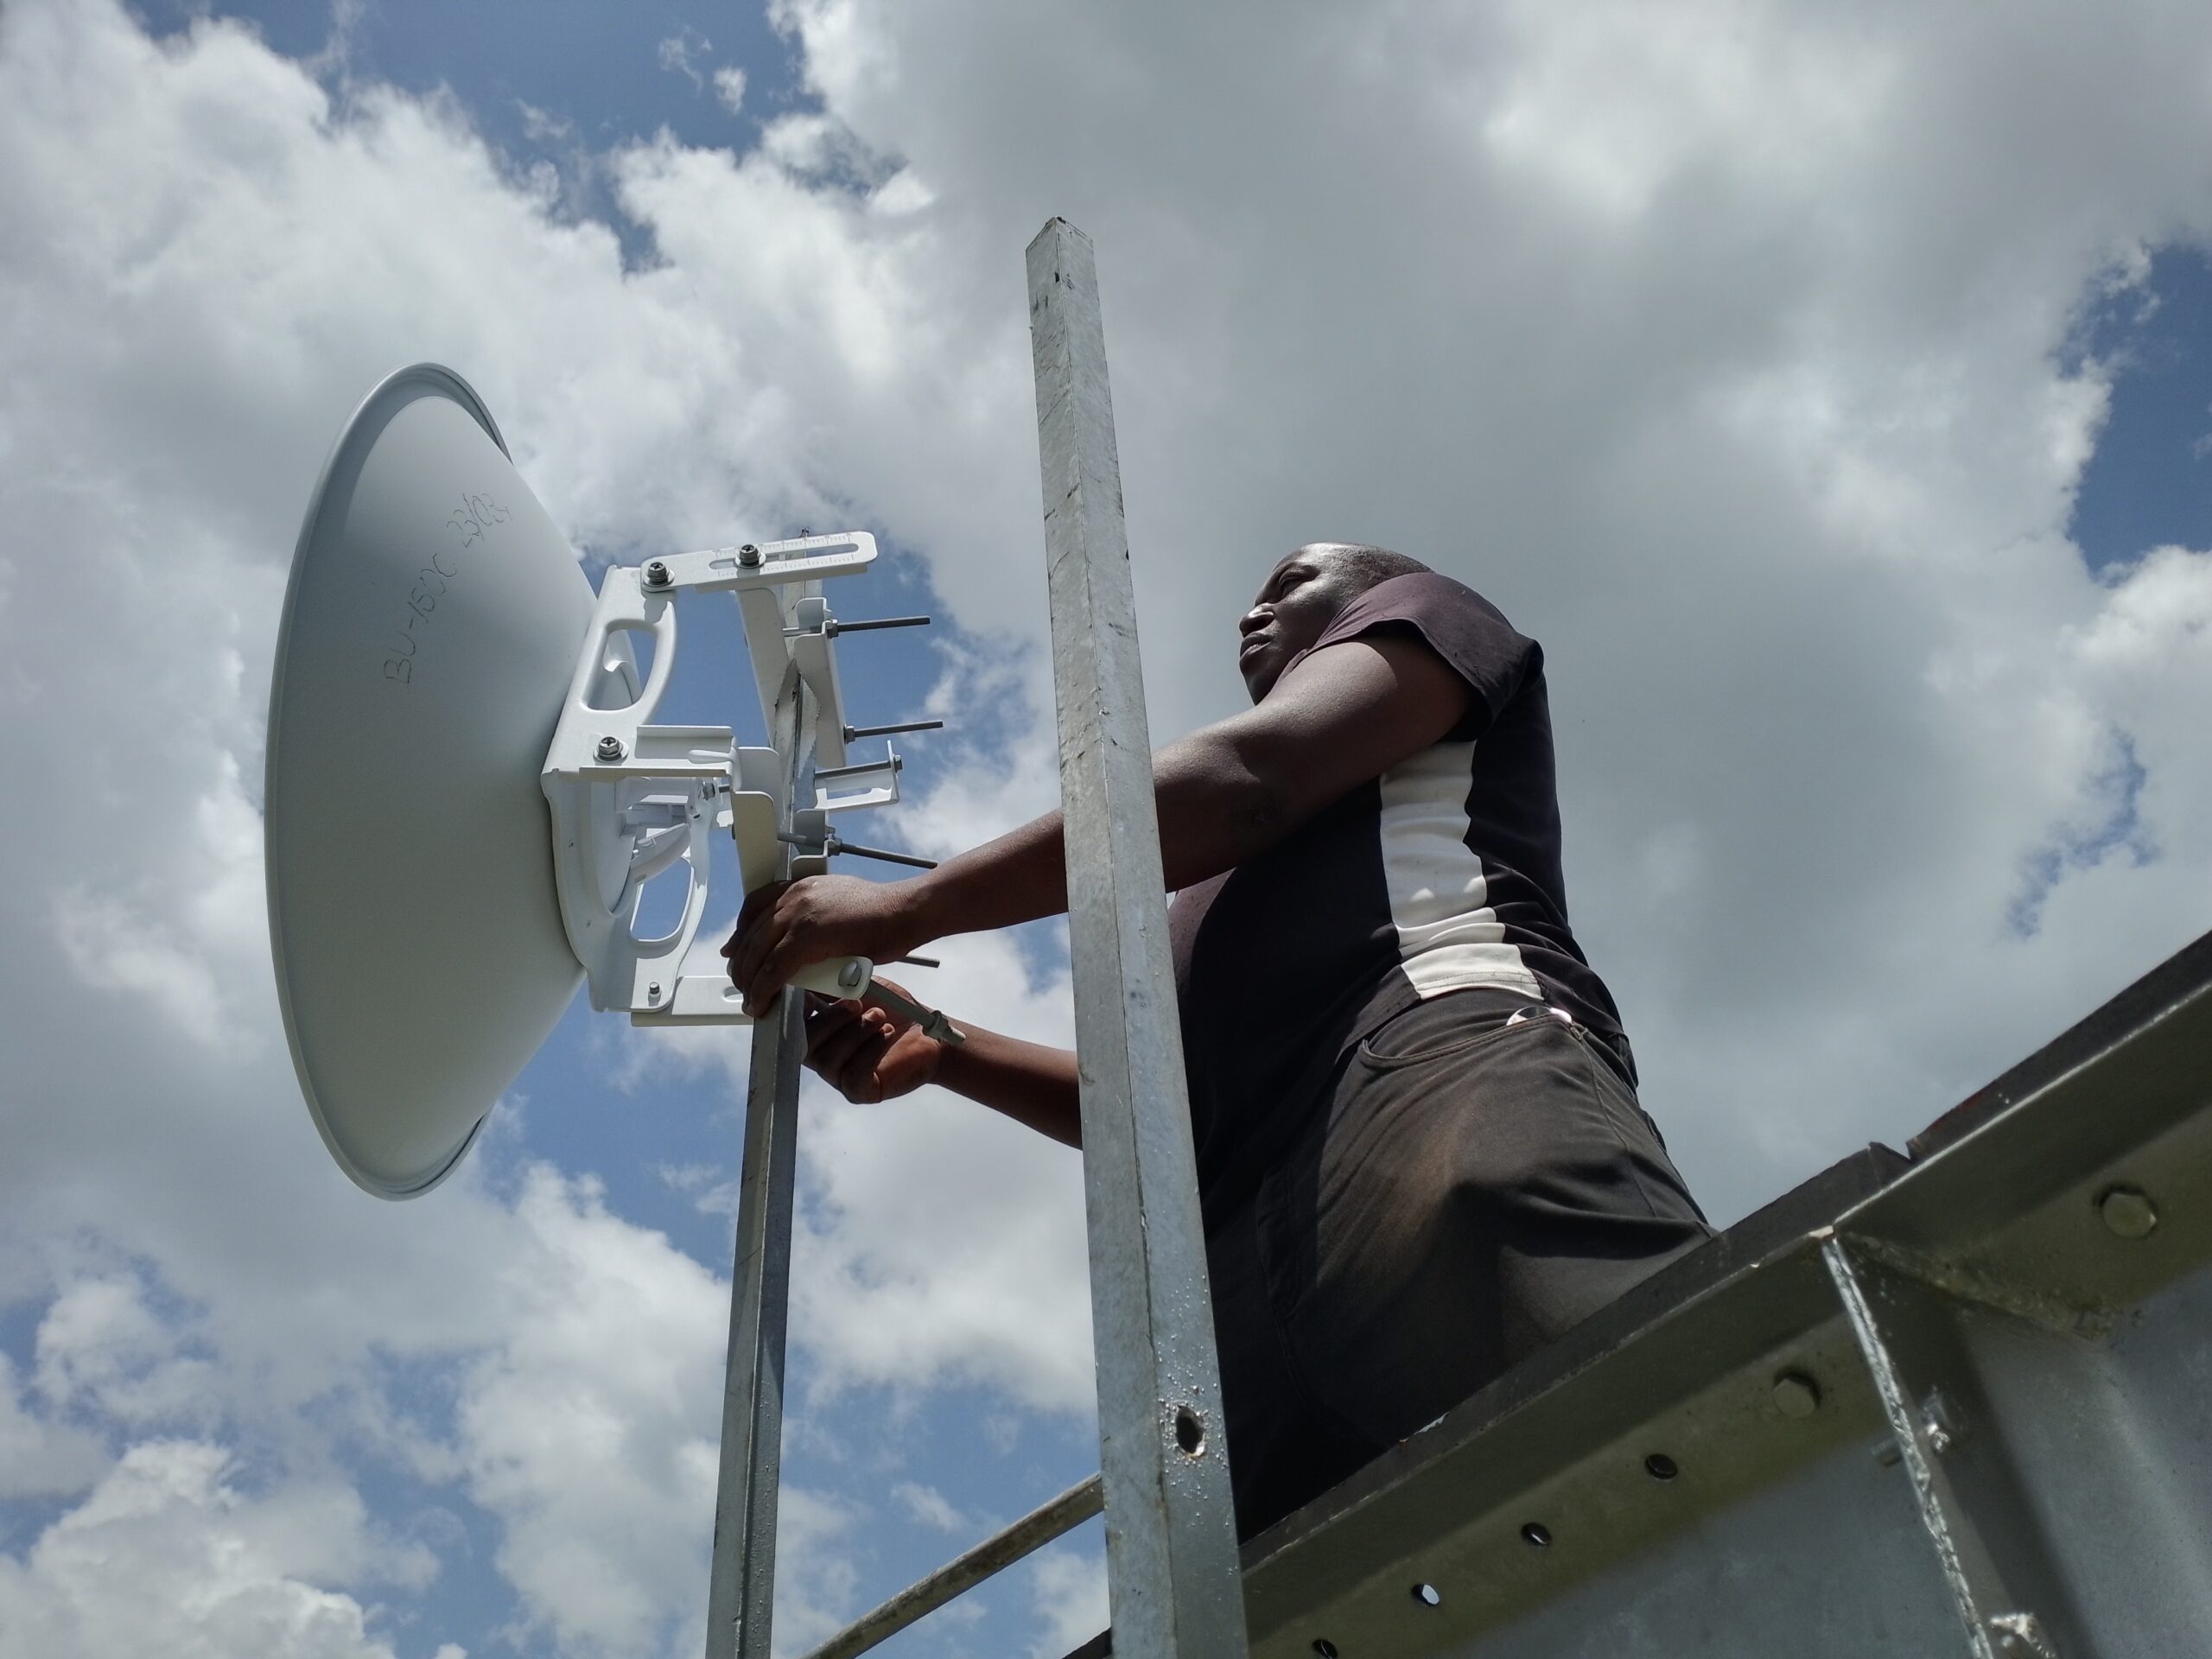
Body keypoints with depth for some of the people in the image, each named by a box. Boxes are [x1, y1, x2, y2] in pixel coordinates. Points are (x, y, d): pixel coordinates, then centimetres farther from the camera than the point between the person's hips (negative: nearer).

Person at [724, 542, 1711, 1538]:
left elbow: (1244, 778, 4)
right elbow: (1173, 1099, 35)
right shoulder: (1238, 881, 43)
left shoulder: (1421, 616, 24)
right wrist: (941, 1048, 24)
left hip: (1443, 1065, -6)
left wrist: (901, 910, 5)